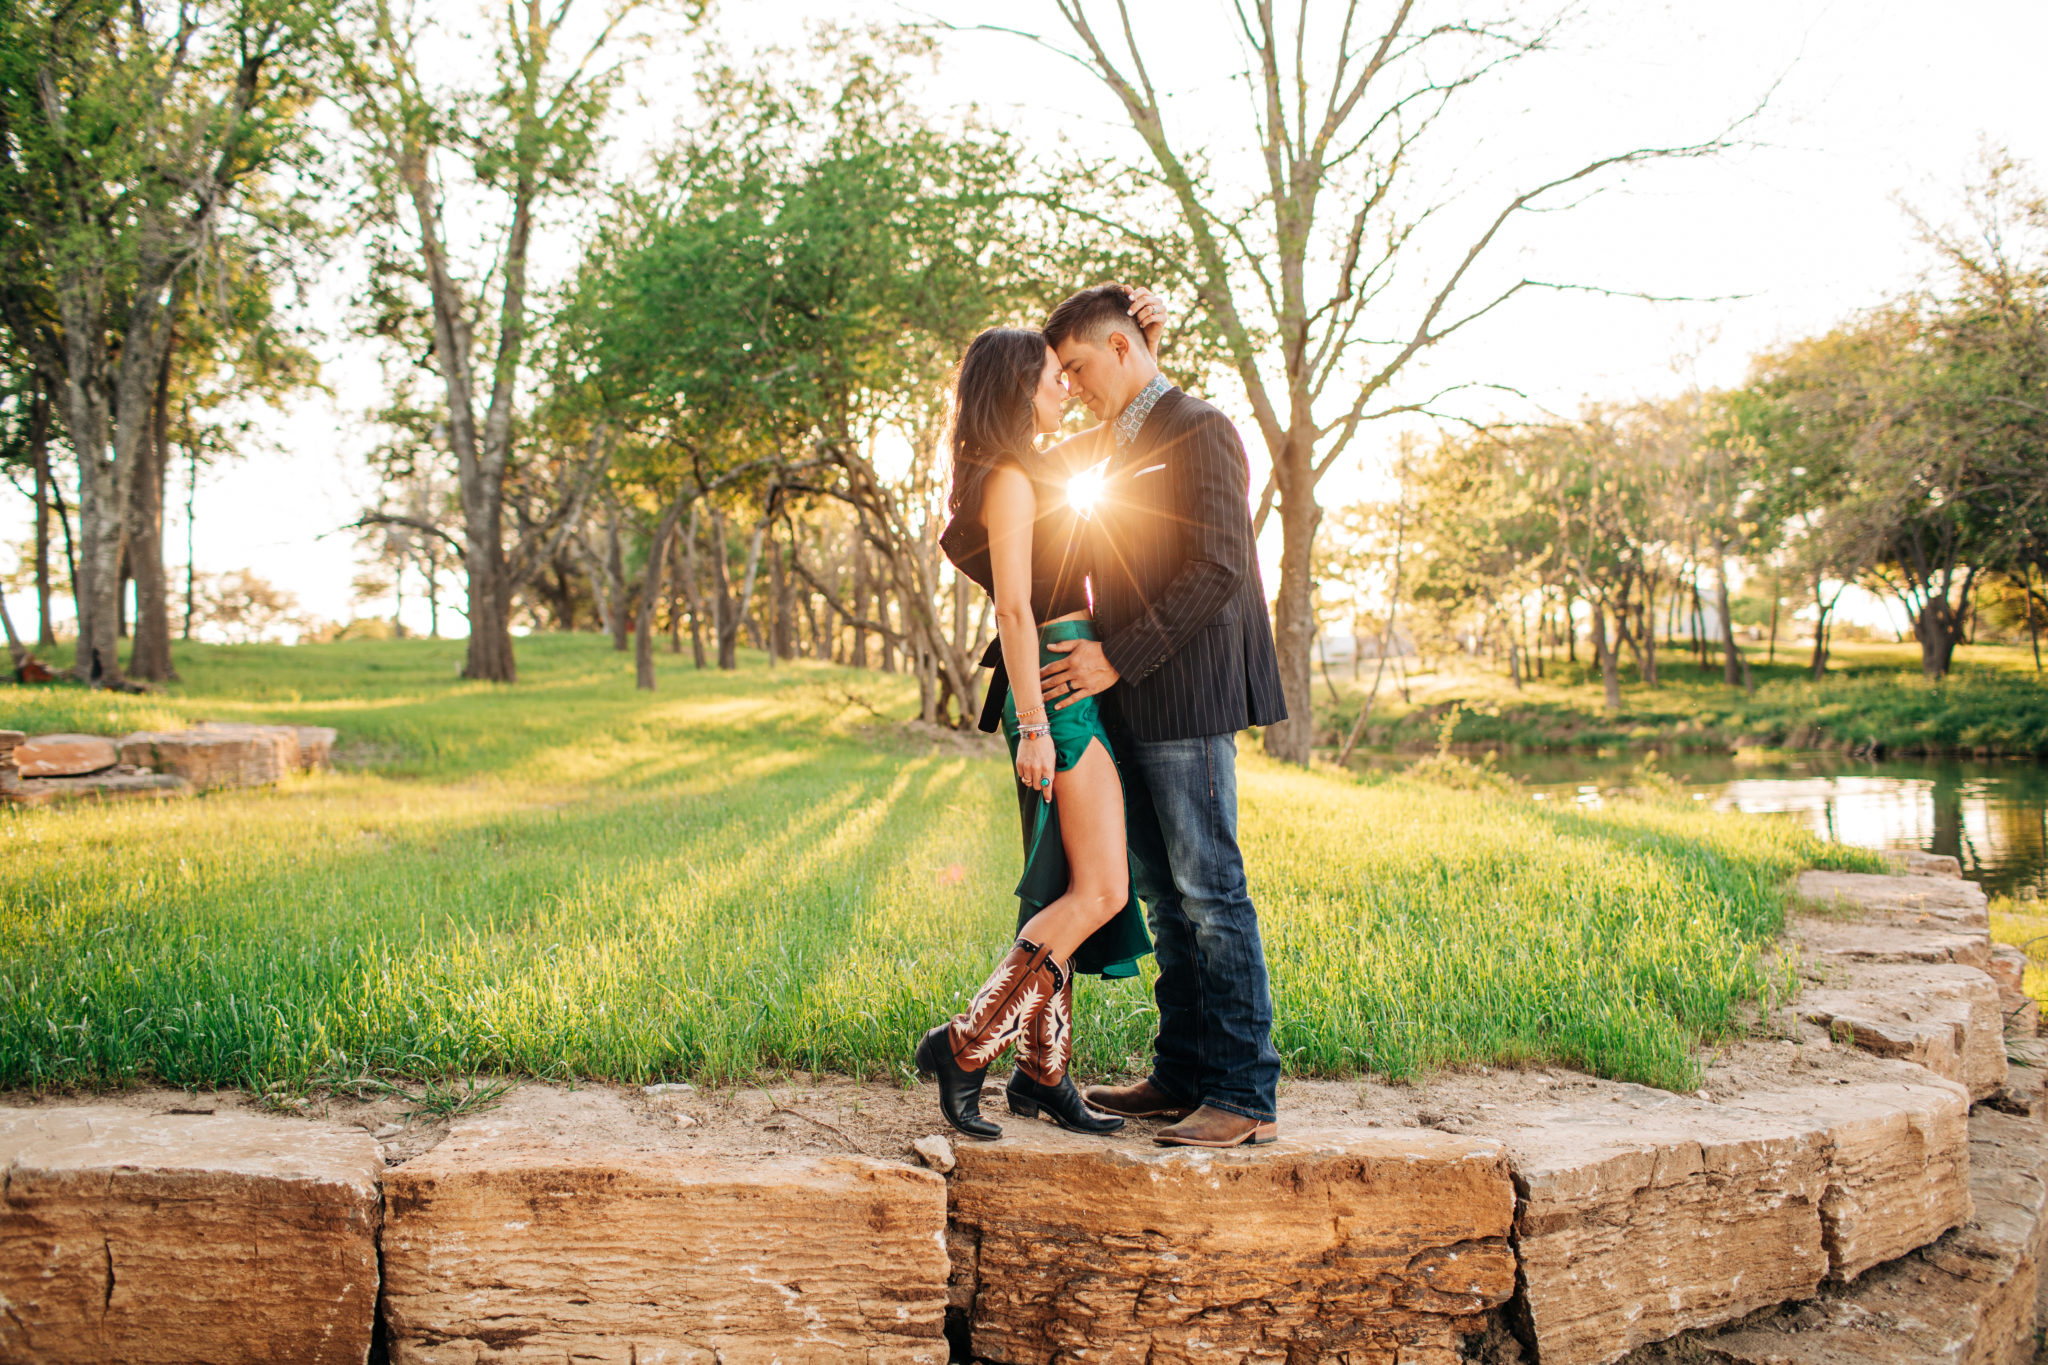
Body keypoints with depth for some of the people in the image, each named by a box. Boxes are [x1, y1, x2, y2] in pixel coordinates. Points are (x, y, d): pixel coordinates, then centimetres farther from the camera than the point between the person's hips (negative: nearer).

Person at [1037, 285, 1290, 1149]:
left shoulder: (1198, 430, -8)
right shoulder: (1108, 447, 20)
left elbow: (1218, 569, -17)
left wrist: (1116, 657, -19)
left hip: (1184, 695, -9)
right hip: (1131, 703, 9)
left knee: (1210, 892, -7)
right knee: (1165, 895, 11)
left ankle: (1246, 1096, -1)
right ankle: (1182, 1077, 19)